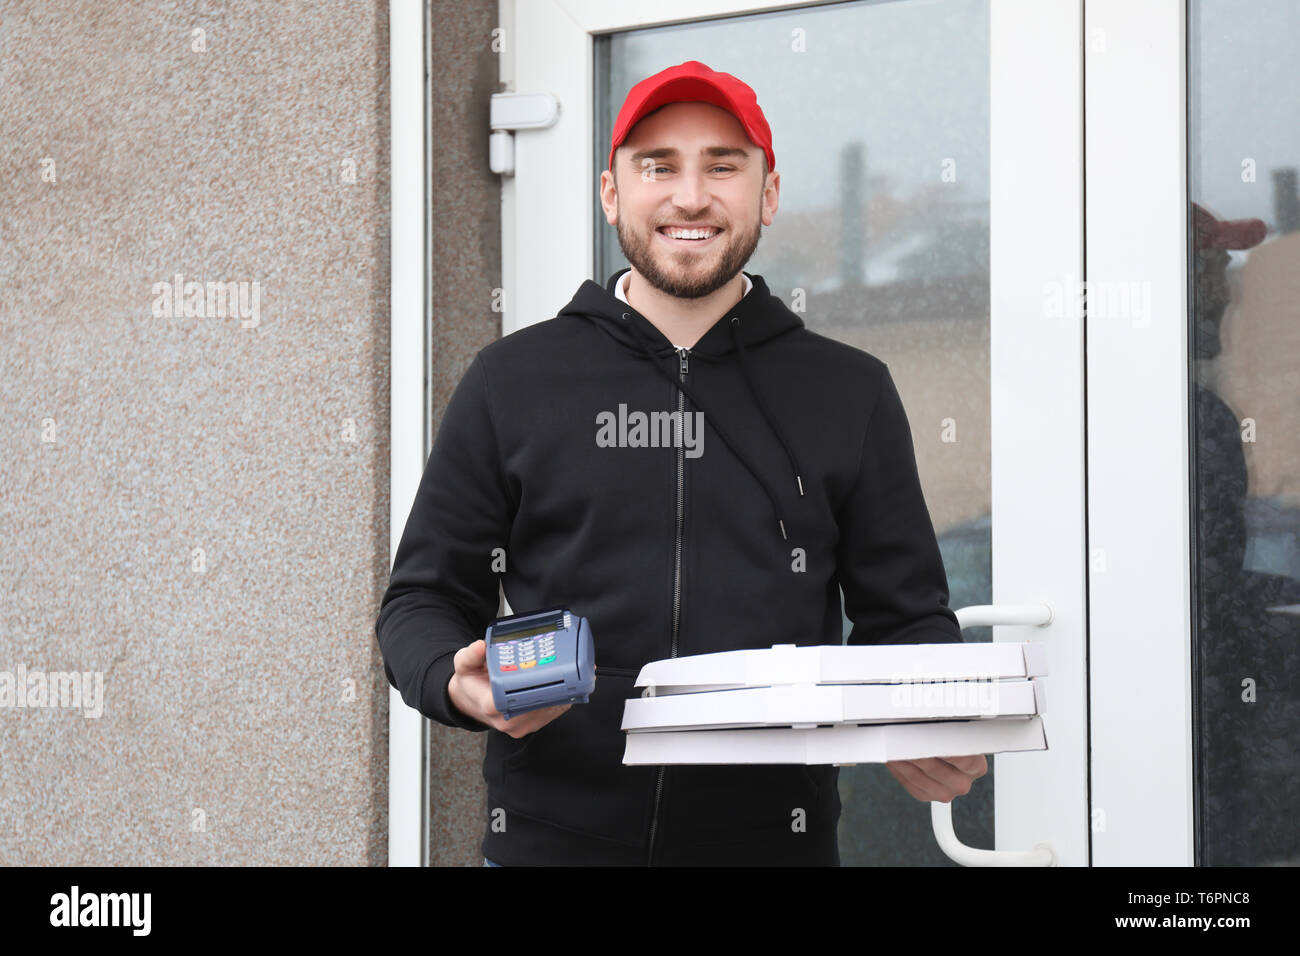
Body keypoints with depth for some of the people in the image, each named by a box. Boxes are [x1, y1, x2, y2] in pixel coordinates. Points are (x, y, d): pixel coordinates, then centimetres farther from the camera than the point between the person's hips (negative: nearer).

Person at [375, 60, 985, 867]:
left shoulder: (851, 393, 8)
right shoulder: (514, 382, 7)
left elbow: (907, 616, 10)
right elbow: (422, 598, 8)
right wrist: (456, 680, -15)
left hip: (773, 839, 0)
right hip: (552, 835, 0)